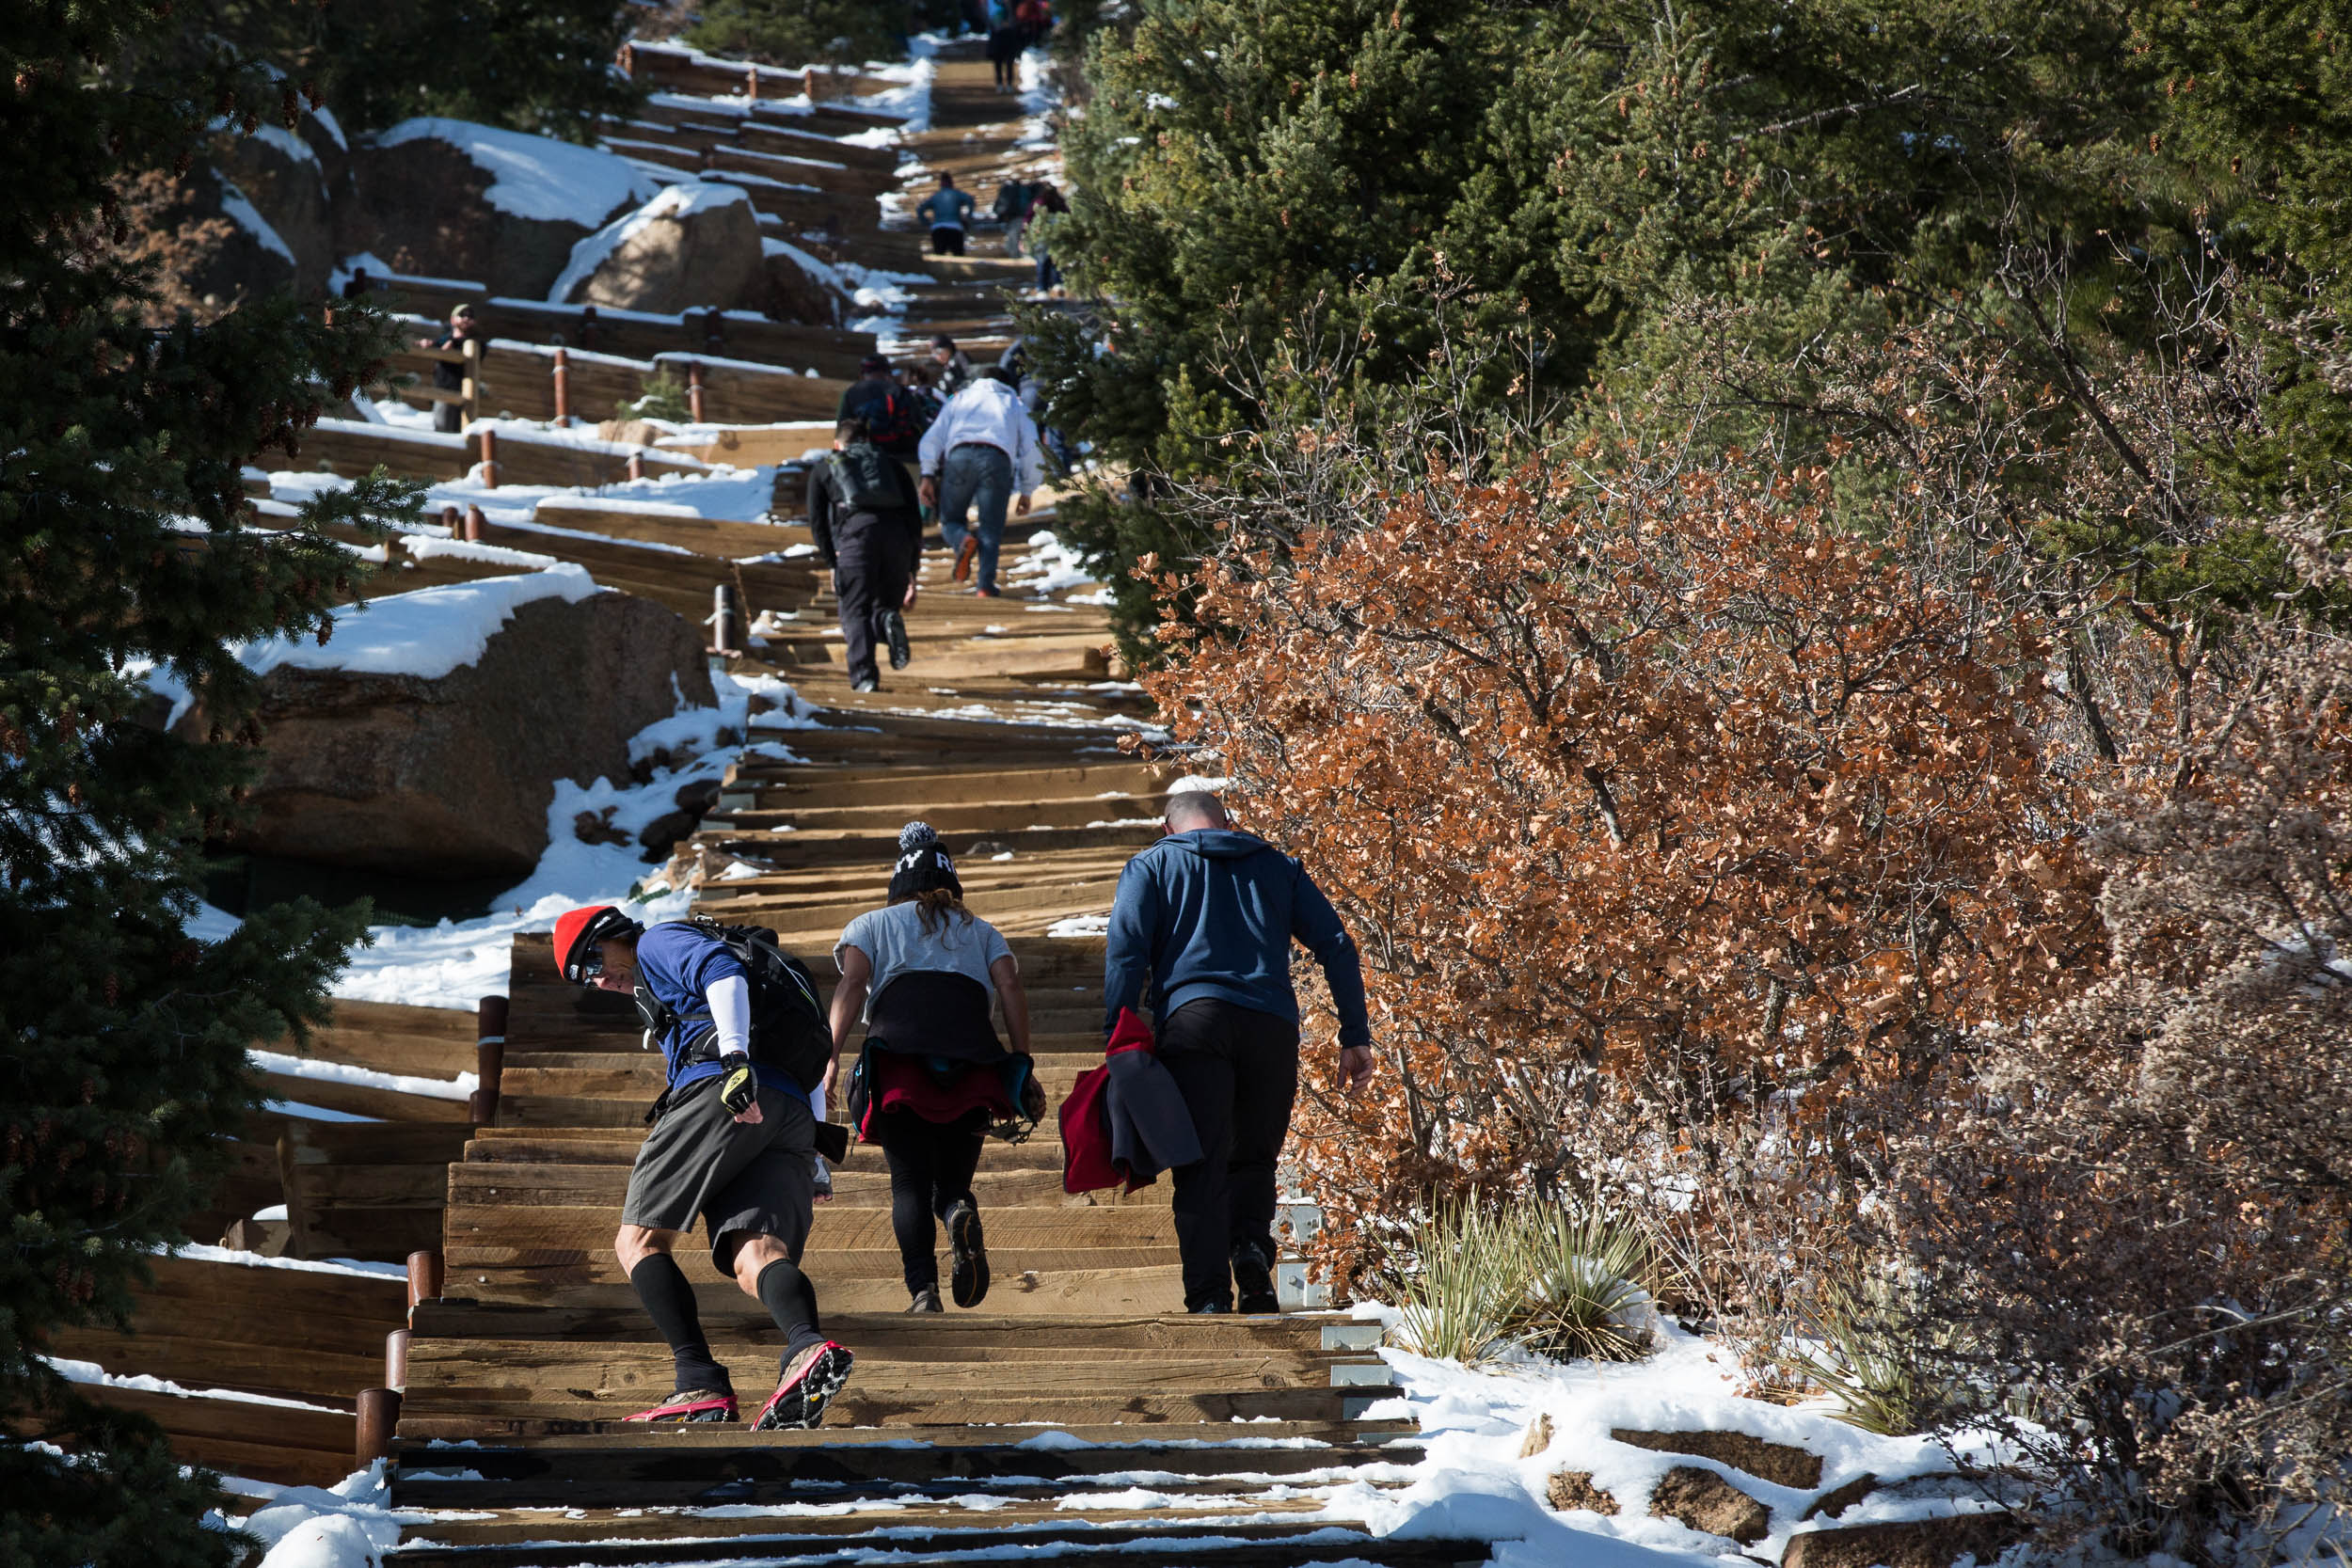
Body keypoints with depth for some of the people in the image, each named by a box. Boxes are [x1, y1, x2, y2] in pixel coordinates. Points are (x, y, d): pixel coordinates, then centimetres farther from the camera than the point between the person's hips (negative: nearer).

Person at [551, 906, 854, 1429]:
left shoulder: (660, 942, 16)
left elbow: (723, 971, -8)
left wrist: (734, 1053, -24)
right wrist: (813, 1169, 29)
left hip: (720, 1092, -8)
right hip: (794, 1120, 8)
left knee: (639, 1242, -2)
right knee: (756, 1254, -12)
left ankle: (701, 1386, -19)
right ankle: (808, 1347, -44)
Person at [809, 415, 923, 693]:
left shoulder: (823, 469, 27)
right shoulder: (892, 464, 31)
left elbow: (817, 521, 16)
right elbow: (914, 516, 24)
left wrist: (832, 564, 17)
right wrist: (911, 571, 23)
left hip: (855, 532, -2)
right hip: (897, 534, 2)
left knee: (856, 612, 2)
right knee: (887, 604, 16)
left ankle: (864, 677, -16)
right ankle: (888, 622, -20)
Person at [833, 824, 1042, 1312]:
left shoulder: (872, 924, 26)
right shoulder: (980, 930, 31)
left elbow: (852, 985, 7)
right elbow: (1011, 988, 14)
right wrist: (1024, 1069, 11)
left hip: (899, 1055, -1)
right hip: (973, 1065, 1)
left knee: (909, 1182, -2)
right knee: (952, 1179, 8)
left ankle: (922, 1288, -23)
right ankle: (961, 1214, -28)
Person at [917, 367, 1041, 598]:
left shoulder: (961, 398, 31)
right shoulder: (1015, 404, 31)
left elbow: (933, 438, 18)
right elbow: (1031, 449, 22)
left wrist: (928, 475, 13)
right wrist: (1026, 491, 25)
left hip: (959, 455, 0)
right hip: (998, 459, 0)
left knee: (950, 520, 10)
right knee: (991, 529, 2)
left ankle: (963, 541, -23)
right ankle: (986, 584, -14)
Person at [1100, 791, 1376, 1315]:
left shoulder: (1152, 866, 17)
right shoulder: (1277, 867, 24)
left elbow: (1126, 951, 1)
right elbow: (1336, 946, 14)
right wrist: (1355, 1036, 11)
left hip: (1192, 1020, -2)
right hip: (1272, 1029, 2)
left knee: (1201, 1168, -4)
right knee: (1254, 1158, 16)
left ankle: (1209, 1296, -17)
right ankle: (1251, 1244, -13)